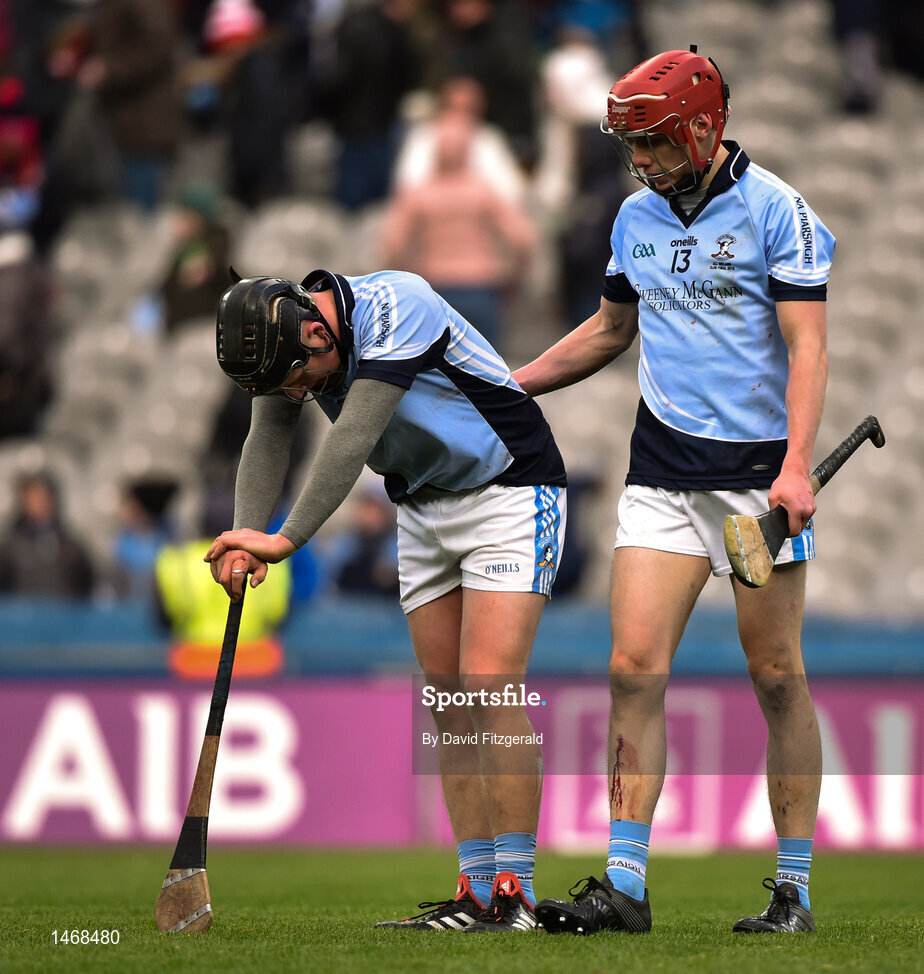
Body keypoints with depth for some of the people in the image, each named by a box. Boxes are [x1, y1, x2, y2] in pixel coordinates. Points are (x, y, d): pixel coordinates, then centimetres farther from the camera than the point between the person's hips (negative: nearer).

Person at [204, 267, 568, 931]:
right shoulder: (280, 339, -5)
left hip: (511, 494, -8)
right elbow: (267, 442, -11)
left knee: (488, 682, -17)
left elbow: (353, 439, -35)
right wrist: (246, 538, -28)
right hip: (423, 509, 8)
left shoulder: (395, 308, -29)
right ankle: (476, 892, 3)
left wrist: (287, 540, -39)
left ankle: (514, 890, -16)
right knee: (446, 698, 2)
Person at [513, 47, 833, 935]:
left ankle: (794, 891, 7)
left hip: (758, 469, -5)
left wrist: (796, 466, -23)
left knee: (777, 679, -1)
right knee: (634, 667, -6)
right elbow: (611, 329, 27)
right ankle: (624, 885, -6)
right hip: (662, 470, 5)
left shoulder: (775, 211, -6)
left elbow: (806, 345, -12)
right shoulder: (637, 218, 12)